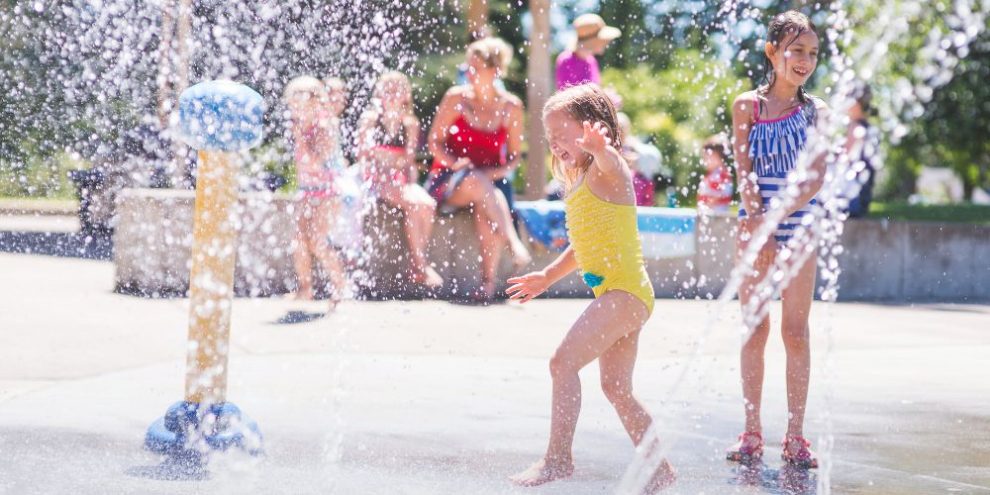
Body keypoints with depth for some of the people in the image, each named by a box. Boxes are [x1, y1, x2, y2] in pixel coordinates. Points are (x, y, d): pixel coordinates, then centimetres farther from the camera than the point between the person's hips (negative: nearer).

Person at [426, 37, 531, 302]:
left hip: (490, 182, 1)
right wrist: (455, 162, -17)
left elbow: (514, 157, 7)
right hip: (448, 179, -1)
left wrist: (498, 172, -13)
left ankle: (488, 279, -29)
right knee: (477, 180, -38)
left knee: (486, 208, -36)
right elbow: (435, 141, 2)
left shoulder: (511, 106, 3)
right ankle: (513, 241, -43)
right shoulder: (456, 98, 0)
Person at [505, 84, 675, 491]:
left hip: (624, 290, -11)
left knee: (563, 361, -18)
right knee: (617, 389, 14)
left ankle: (558, 457, -15)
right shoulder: (581, 183, 18)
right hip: (616, 294, 11)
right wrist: (548, 276, 39)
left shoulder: (608, 170, -10)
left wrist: (599, 148, -60)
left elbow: (610, 160, -38)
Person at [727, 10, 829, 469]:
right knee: (754, 329, 3)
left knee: (796, 331, 0)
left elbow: (816, 177, -6)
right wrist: (757, 221, -17)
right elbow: (745, 170, -4)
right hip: (755, 224, 0)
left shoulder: (815, 111, 2)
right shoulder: (747, 105, 2)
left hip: (797, 225, 0)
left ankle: (795, 435, 5)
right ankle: (752, 432, 9)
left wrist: (777, 215, -19)